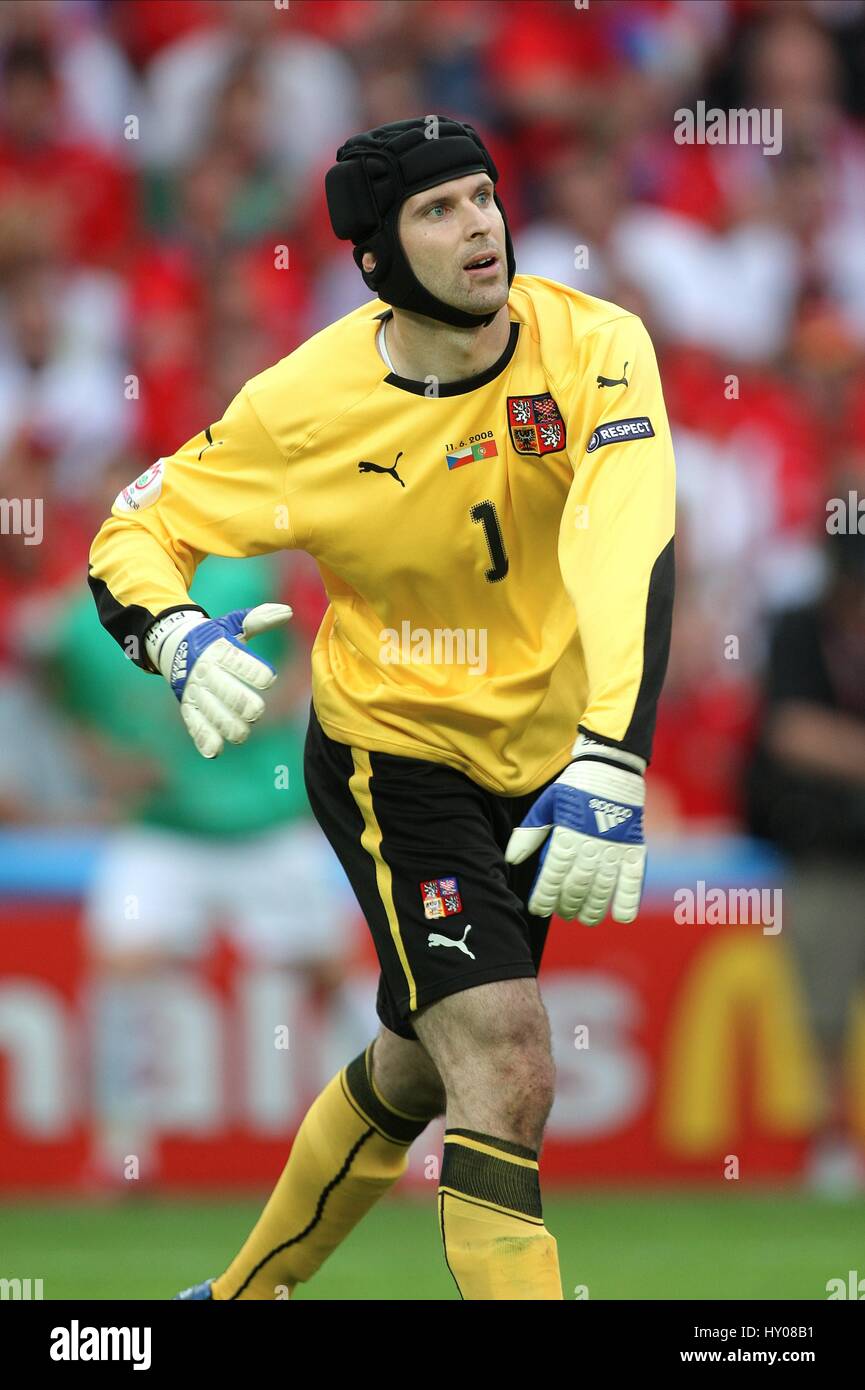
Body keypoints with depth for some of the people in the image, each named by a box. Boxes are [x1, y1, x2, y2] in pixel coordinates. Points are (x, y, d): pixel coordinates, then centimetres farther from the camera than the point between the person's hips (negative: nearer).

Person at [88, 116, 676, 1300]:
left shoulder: (592, 347, -20)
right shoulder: (308, 404, -19)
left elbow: (629, 550, -34)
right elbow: (132, 537, -7)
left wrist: (609, 768, -48)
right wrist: (180, 641, -31)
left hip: (544, 751, 4)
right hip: (390, 750, -4)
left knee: (418, 1074, 21)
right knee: (506, 1076, -21)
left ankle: (250, 1290, 45)